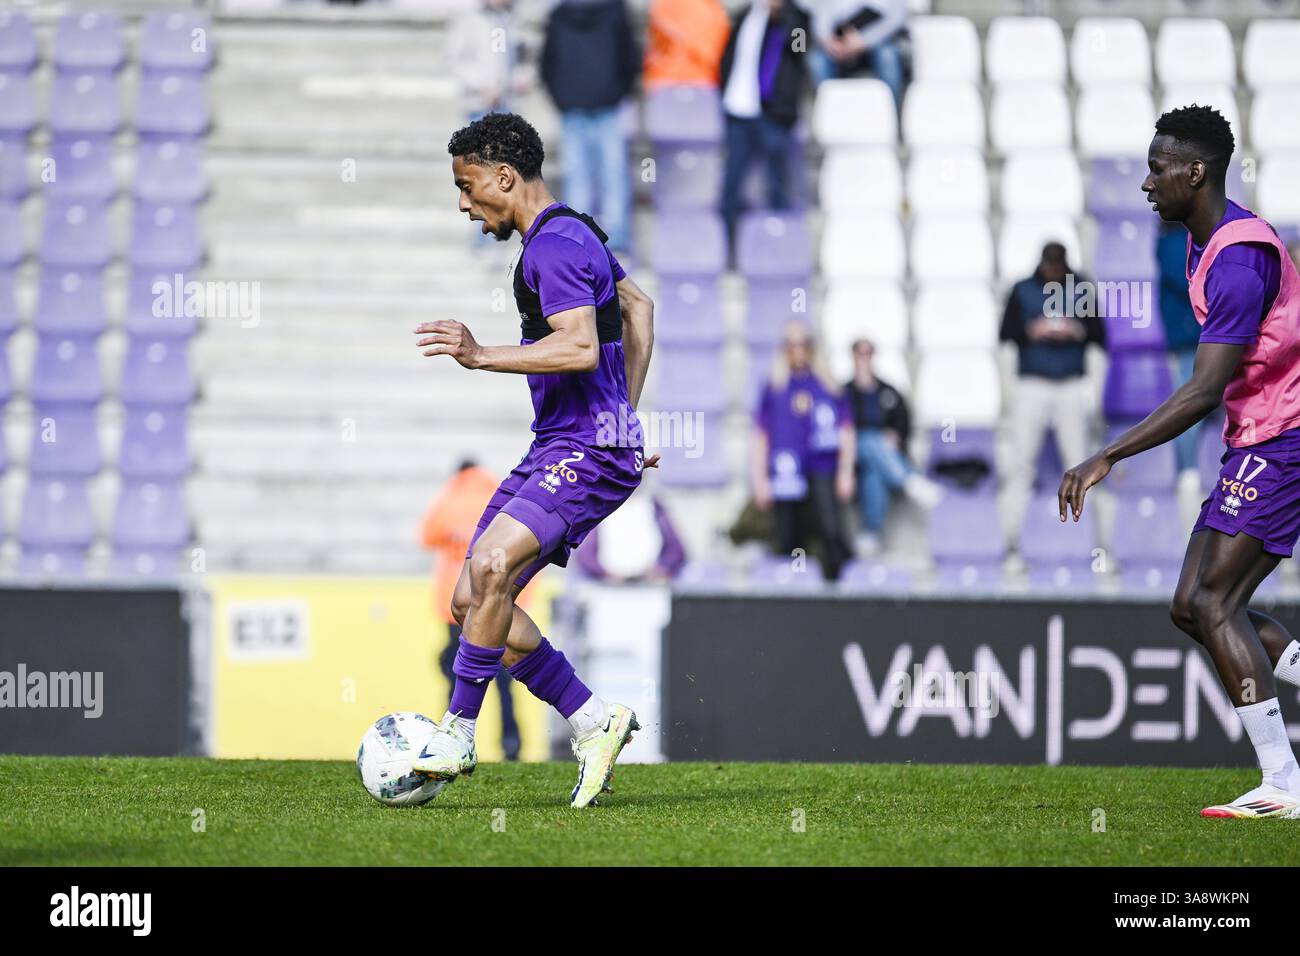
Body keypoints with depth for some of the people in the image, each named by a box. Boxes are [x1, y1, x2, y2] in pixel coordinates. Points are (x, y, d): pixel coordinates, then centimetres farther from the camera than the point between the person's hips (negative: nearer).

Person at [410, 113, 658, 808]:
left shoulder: (556, 244, -15)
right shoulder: (571, 232, 18)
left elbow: (581, 347, -28)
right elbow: (637, 307, 32)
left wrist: (483, 356, -29)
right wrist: (624, 414, 32)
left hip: (589, 452, -11)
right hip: (554, 449, 11)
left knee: (492, 566, -28)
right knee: (472, 602, 4)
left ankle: (456, 737, -21)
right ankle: (595, 725, 9)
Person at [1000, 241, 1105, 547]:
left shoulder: (1082, 289, 8)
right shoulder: (1022, 291, 7)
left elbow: (1100, 335, 8)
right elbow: (1005, 333, 6)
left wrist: (1079, 332, -12)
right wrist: (1031, 331, -13)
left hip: (1072, 385, 0)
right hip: (1032, 384, 0)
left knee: (1079, 458, -2)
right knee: (1022, 461, -4)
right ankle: (1011, 535, -2)